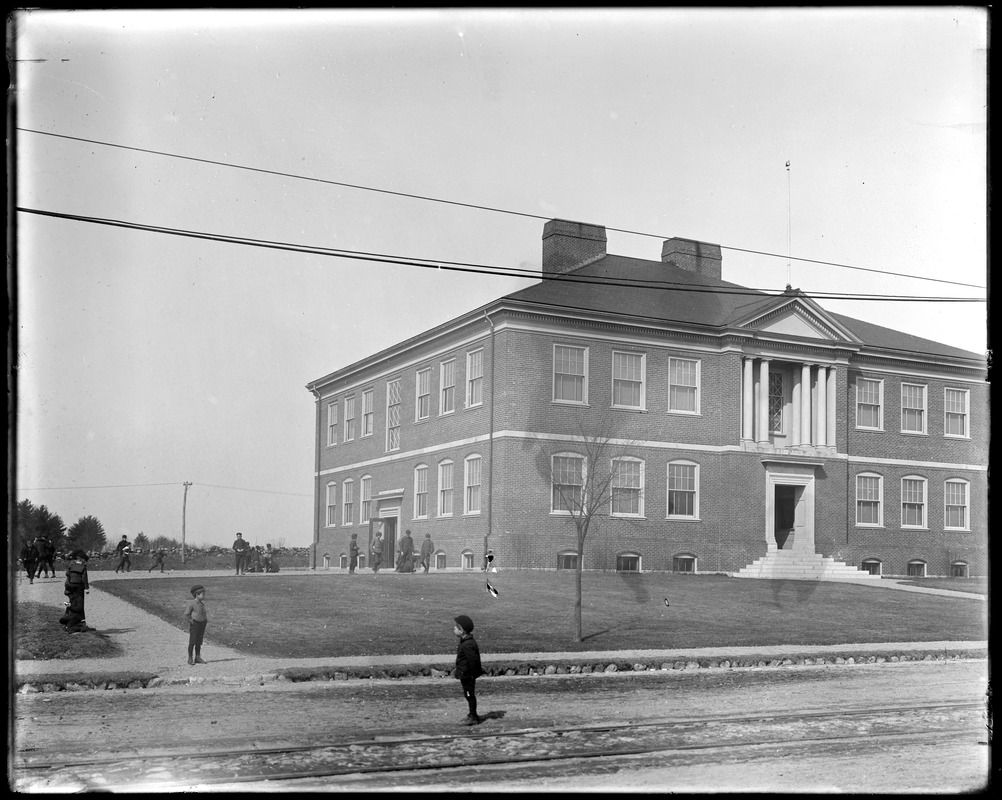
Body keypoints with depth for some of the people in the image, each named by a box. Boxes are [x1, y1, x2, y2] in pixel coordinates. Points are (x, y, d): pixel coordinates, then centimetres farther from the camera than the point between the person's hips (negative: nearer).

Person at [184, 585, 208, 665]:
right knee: (192, 642, -2)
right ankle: (190, 658, 5)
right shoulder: (191, 603, -13)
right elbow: (186, 615, -12)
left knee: (199, 642, 10)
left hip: (202, 624, 7)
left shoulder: (202, 603, 9)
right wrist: (192, 621, -14)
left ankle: (198, 657, 16)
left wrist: (206, 620, 11)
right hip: (194, 625, -7)